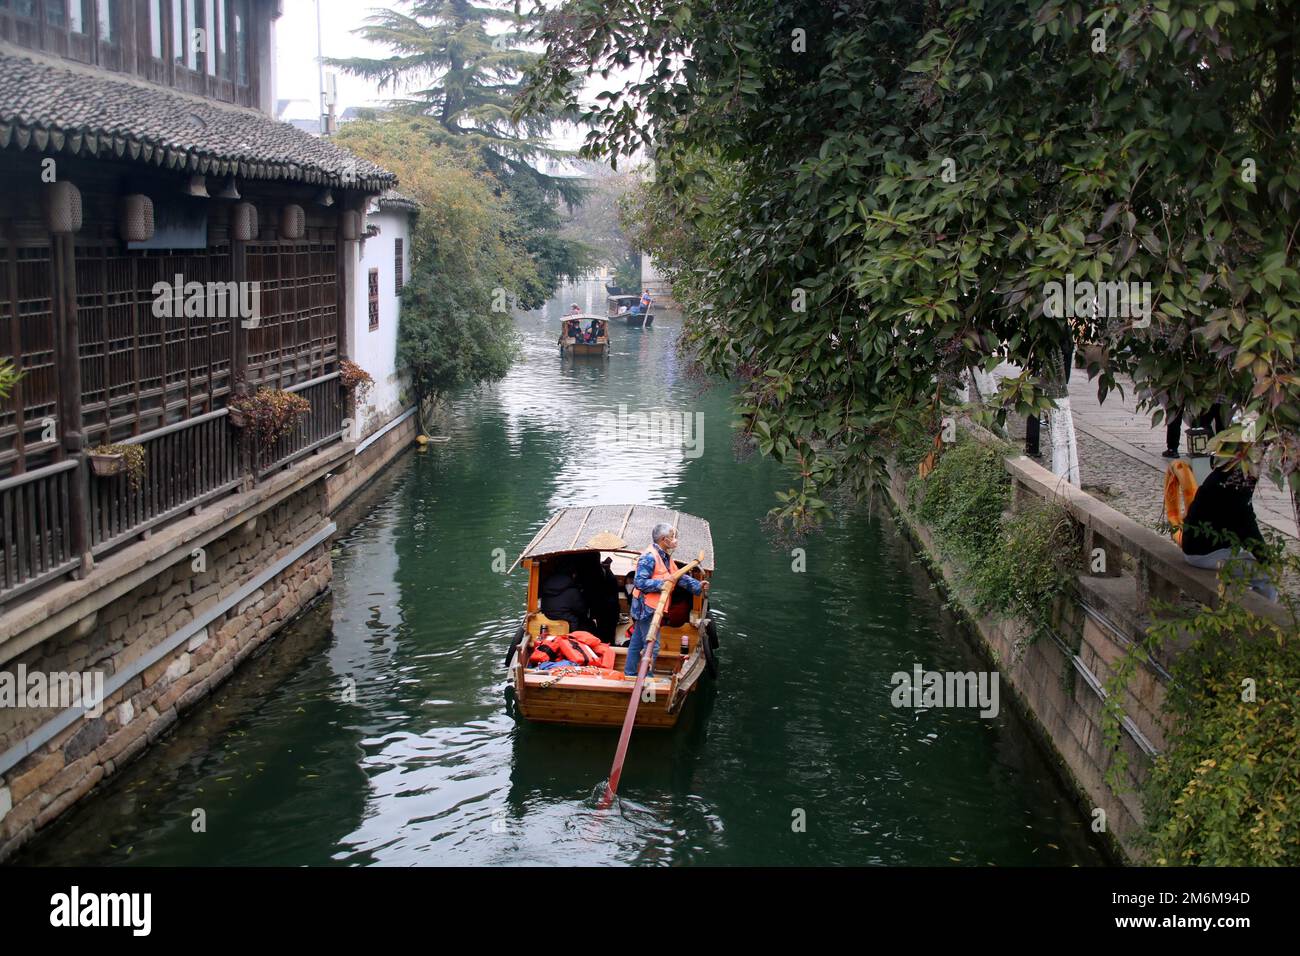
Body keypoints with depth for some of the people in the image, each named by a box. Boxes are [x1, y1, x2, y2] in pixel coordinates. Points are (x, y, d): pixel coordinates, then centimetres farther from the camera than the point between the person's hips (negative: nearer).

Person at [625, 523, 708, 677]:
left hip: (648, 608, 10)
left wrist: (698, 585, 6)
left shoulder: (666, 558, 12)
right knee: (652, 645, -6)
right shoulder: (649, 557, -20)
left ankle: (630, 673, 26)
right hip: (646, 607, -10)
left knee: (637, 642, 17)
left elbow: (679, 577, 15)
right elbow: (639, 582, -25)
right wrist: (661, 584, -28)